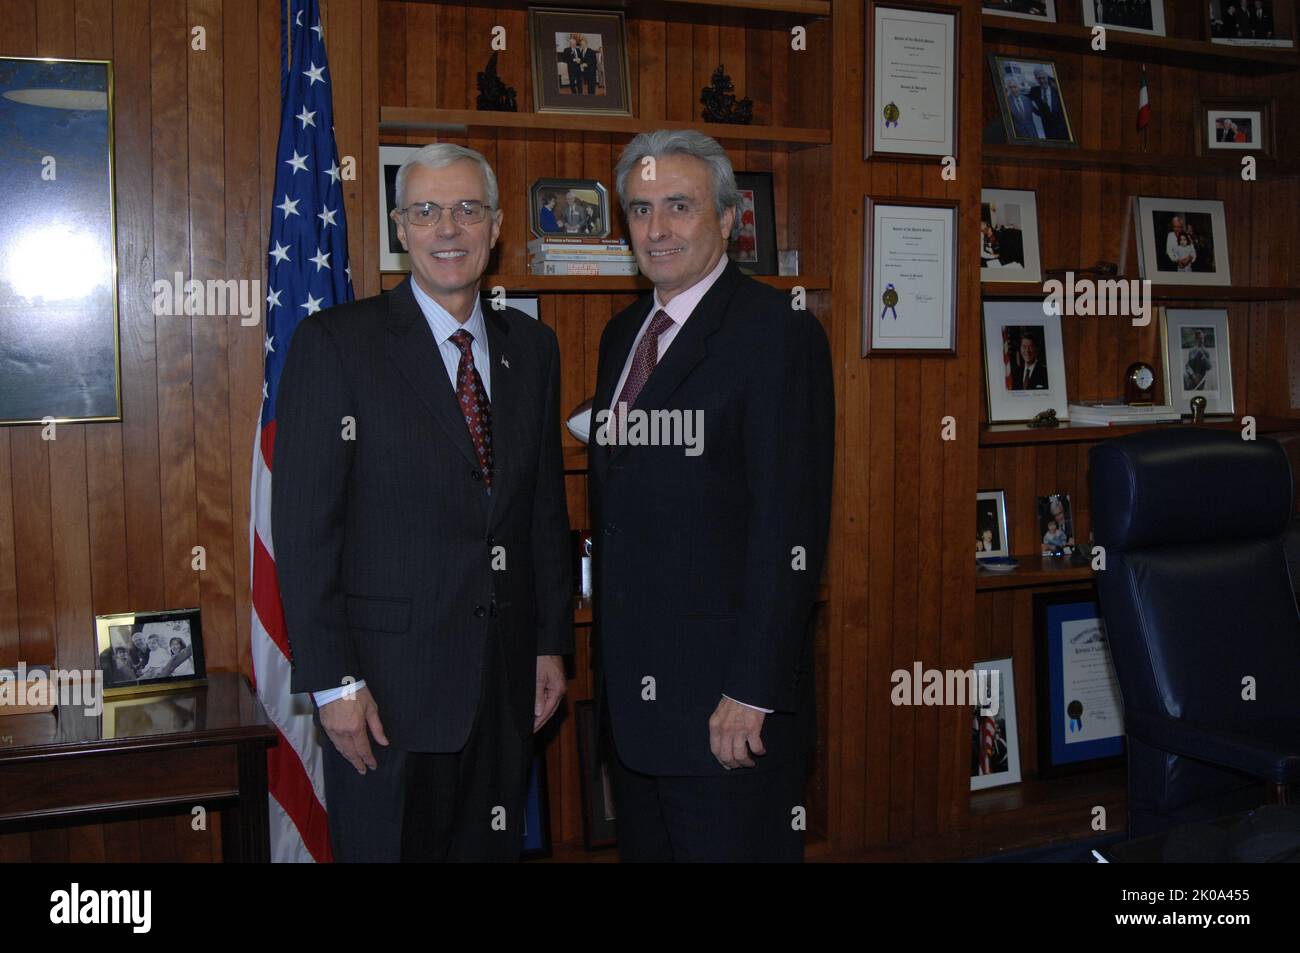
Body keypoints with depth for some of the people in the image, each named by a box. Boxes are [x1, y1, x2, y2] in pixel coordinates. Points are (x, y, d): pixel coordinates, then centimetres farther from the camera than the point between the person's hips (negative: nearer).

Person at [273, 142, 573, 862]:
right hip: (388, 681, -4)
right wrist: (333, 681, -14)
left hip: (506, 683, 5)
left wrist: (552, 641, 11)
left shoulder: (532, 347, 10)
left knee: (493, 848, 14)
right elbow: (303, 526, -10)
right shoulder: (334, 343, -7)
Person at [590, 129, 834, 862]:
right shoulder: (623, 333, 13)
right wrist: (610, 656, 12)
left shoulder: (779, 332, -12)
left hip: (726, 699, -7)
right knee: (645, 848, 18)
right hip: (632, 685, 8)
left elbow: (790, 526, -17)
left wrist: (752, 693, -20)